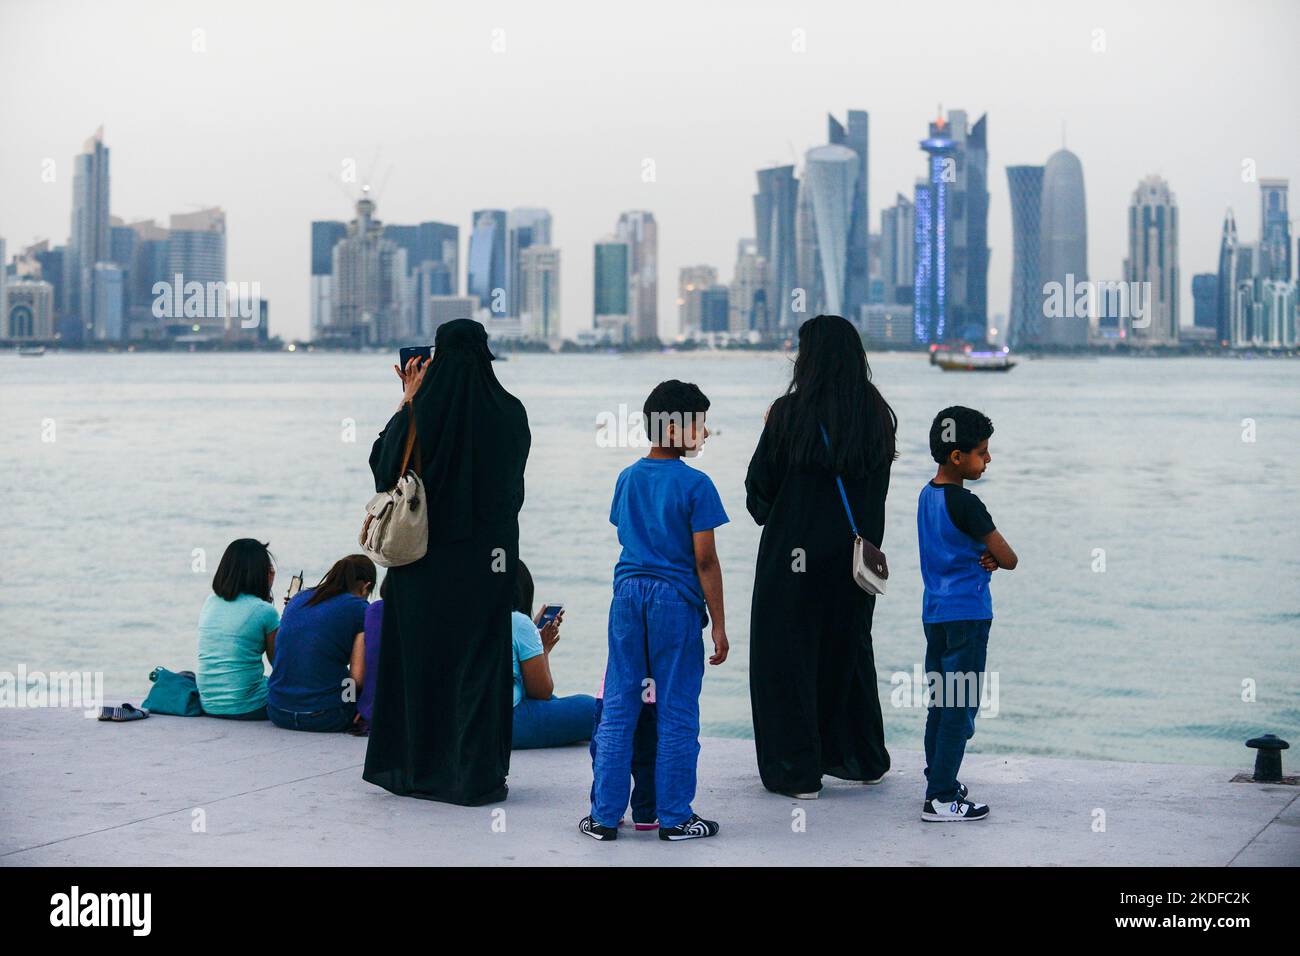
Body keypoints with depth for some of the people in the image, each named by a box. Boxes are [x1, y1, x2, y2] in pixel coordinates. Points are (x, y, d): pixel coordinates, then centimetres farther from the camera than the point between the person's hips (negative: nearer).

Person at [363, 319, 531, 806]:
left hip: (428, 553, -2)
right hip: (489, 556, 2)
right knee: (478, 656, 8)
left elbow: (384, 463, 2)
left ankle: (418, 766, 14)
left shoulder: (423, 411, -11)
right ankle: (478, 773, 8)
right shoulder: (508, 411, -3)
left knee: (423, 656, 8)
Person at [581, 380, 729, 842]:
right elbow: (705, 561, -10)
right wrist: (719, 625, -5)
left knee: (617, 710, 8)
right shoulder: (695, 484, -10)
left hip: (627, 595, 5)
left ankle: (604, 816, 9)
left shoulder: (627, 478, 8)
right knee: (676, 714, 3)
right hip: (676, 599, -5)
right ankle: (674, 818, 8)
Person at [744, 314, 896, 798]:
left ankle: (798, 772, 6)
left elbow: (760, 485, -8)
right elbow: (877, 489, 7)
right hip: (857, 553, 5)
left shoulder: (790, 413, -15)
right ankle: (861, 759, 30)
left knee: (786, 654, 6)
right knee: (850, 648, 20)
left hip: (794, 554, -5)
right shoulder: (878, 416, -1)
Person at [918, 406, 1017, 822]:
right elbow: (1008, 559, -16)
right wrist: (993, 556, 6)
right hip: (967, 614, -9)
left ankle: (938, 783, 25)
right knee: (961, 708, -4)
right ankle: (941, 799, -4)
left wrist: (982, 557, -3)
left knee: (940, 703, 17)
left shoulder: (927, 495, 8)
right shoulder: (966, 505, -19)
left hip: (934, 612, 9)